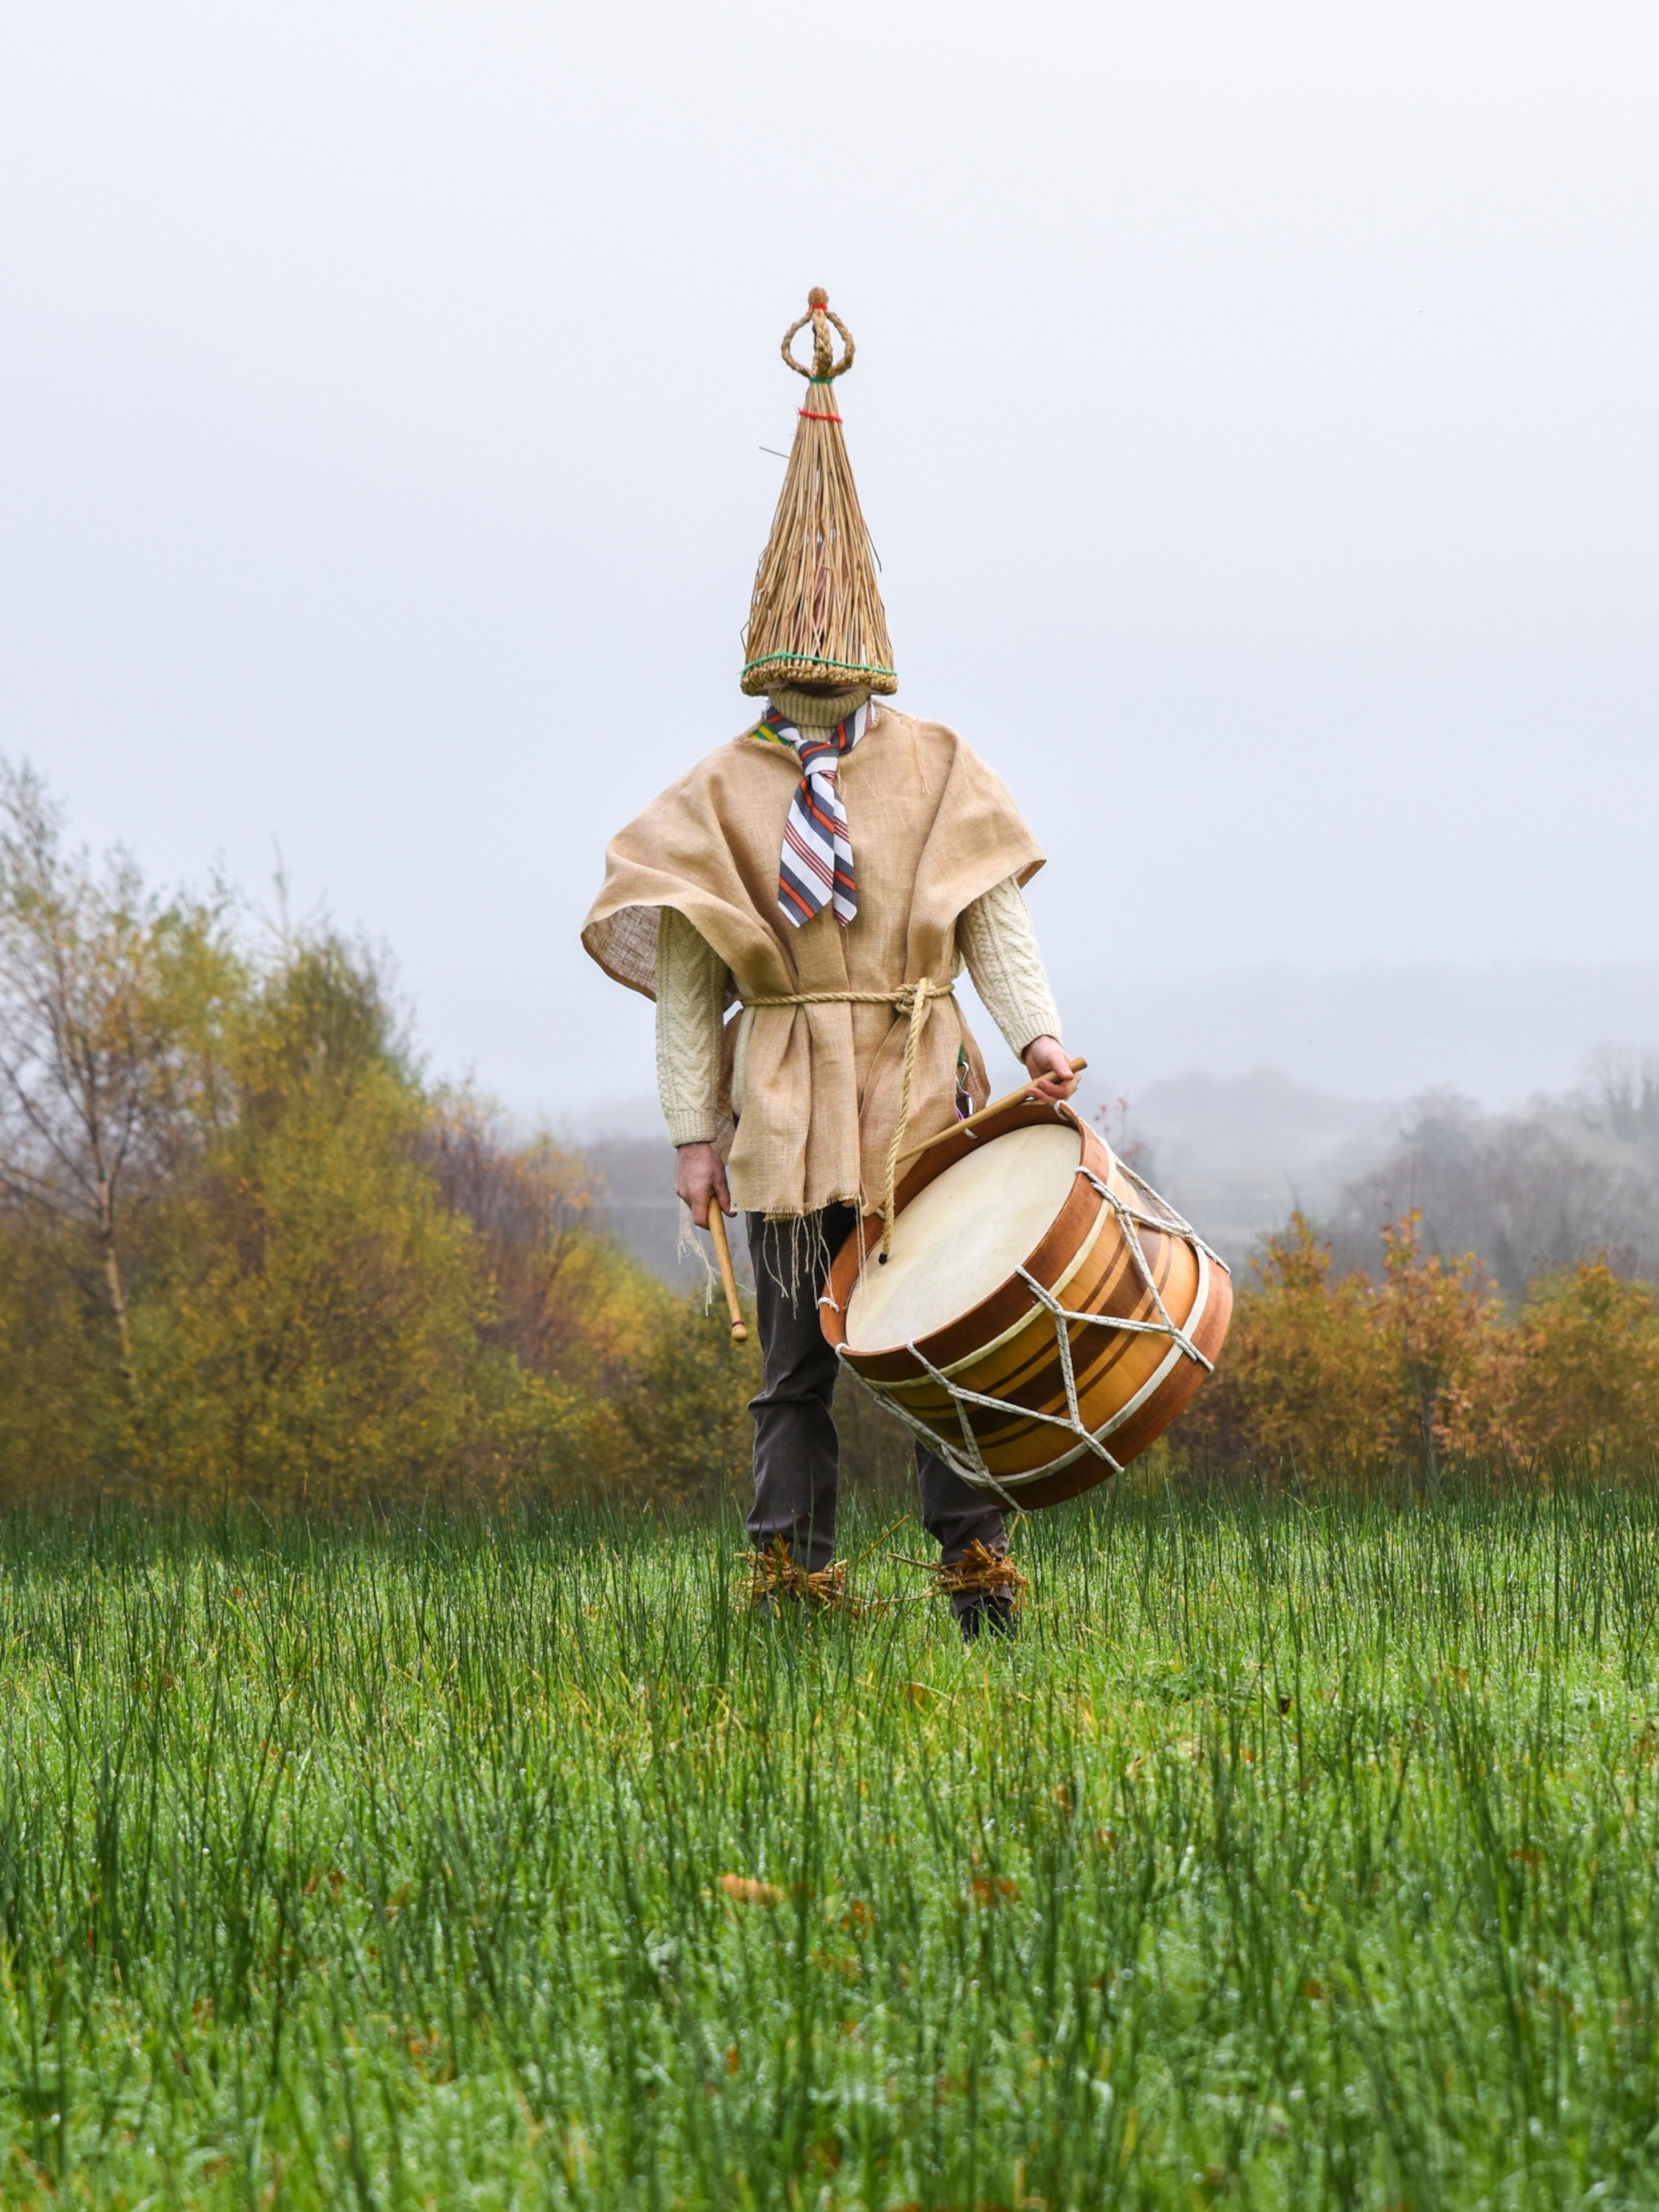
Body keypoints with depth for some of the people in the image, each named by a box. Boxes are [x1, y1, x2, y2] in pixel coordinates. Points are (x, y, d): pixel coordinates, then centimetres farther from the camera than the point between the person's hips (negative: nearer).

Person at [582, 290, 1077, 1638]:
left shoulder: (936, 774, 6)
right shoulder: (721, 797, 3)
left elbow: (995, 918, 6)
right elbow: (686, 979, 4)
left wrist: (1036, 1032, -10)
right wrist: (695, 1130, -1)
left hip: (925, 1095, 0)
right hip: (788, 1111, 0)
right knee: (797, 1359, 2)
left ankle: (977, 1575, 4)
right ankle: (793, 1579, 7)